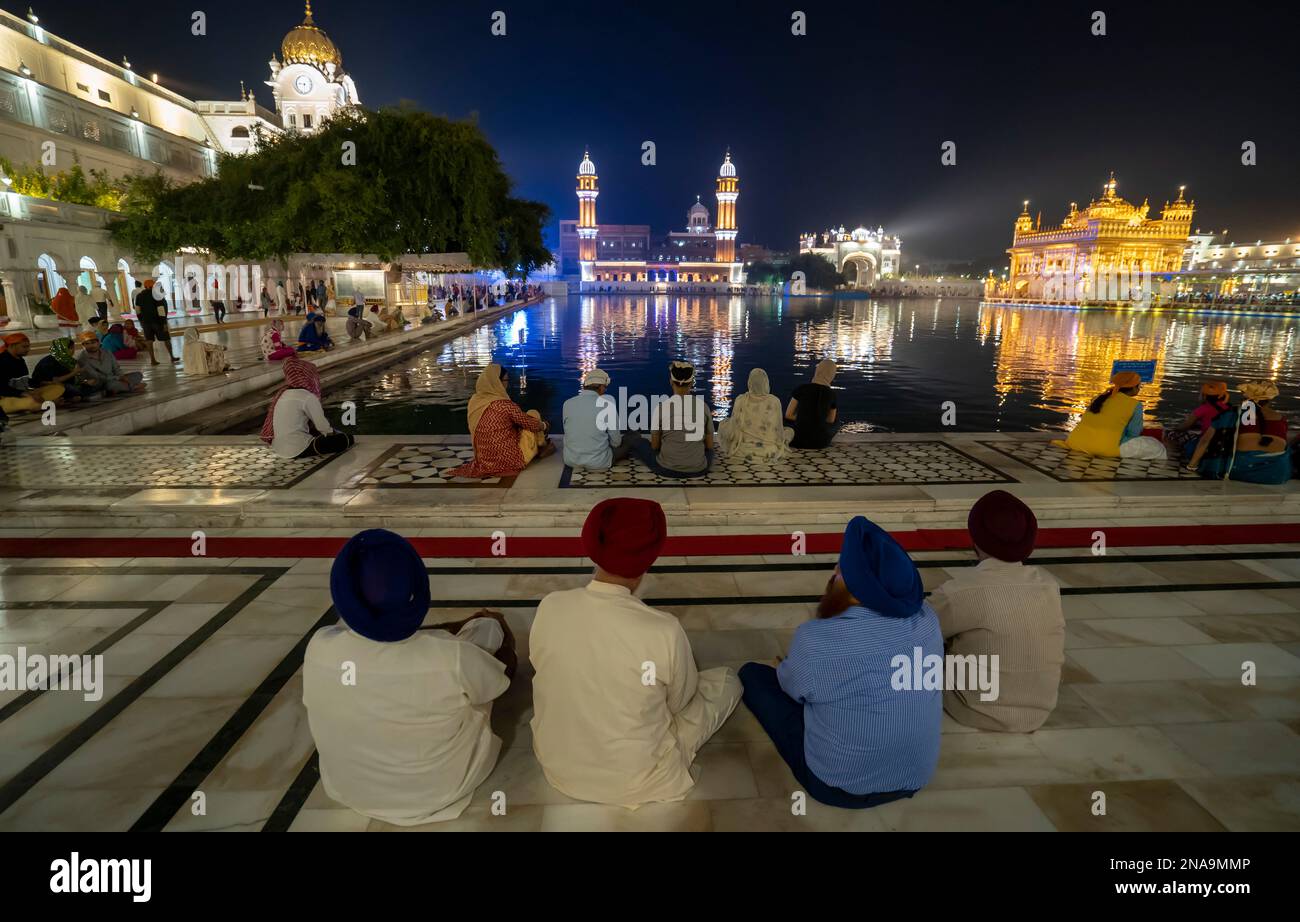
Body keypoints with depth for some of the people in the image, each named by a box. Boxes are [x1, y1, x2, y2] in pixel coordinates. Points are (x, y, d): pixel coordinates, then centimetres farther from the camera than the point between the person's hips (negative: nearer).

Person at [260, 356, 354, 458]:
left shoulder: (284, 393, 8)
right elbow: (322, 426, -13)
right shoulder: (308, 397, -16)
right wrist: (332, 433, 10)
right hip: (297, 450, -8)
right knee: (346, 439, -7)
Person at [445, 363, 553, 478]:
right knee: (533, 414, 11)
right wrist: (545, 425, 15)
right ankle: (541, 448, 31)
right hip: (510, 461, -6)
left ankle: (538, 449, 31)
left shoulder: (474, 401, -3)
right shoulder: (505, 405, -22)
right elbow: (532, 424, -8)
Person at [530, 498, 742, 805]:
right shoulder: (663, 630, -29)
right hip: (635, 782, -3)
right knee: (727, 681, 11)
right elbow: (681, 703, -9)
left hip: (558, 769, 4)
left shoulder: (550, 608, -18)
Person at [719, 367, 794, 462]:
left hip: (743, 452, 0)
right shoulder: (774, 401, -11)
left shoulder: (740, 400, -10)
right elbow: (779, 431, -4)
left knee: (724, 424, 28)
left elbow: (732, 430, -4)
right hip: (770, 453, 0)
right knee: (789, 430, 31)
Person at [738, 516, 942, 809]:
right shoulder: (927, 618, -15)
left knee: (753, 674, 8)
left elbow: (792, 685, -5)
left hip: (837, 786, -5)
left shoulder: (815, 640, -29)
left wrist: (783, 668, 15)